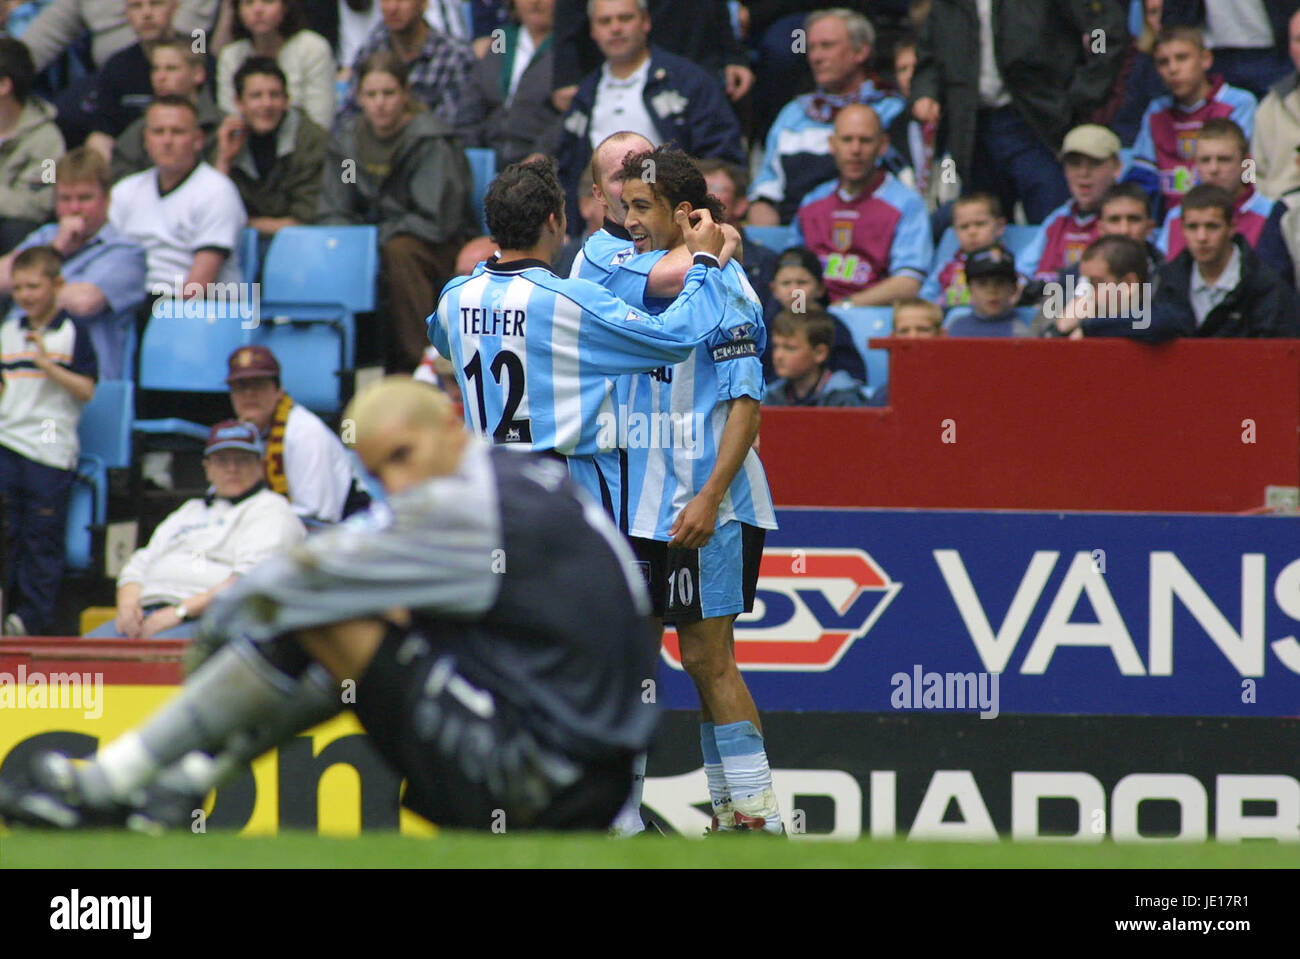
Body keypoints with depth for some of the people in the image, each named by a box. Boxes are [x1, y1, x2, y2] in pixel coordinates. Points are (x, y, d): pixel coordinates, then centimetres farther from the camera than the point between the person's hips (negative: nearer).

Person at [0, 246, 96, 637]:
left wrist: (47, 364, -16)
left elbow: (86, 390, -7)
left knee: (42, 538, -2)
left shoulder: (72, 333, -1)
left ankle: (32, 615, 2)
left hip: (50, 450, -4)